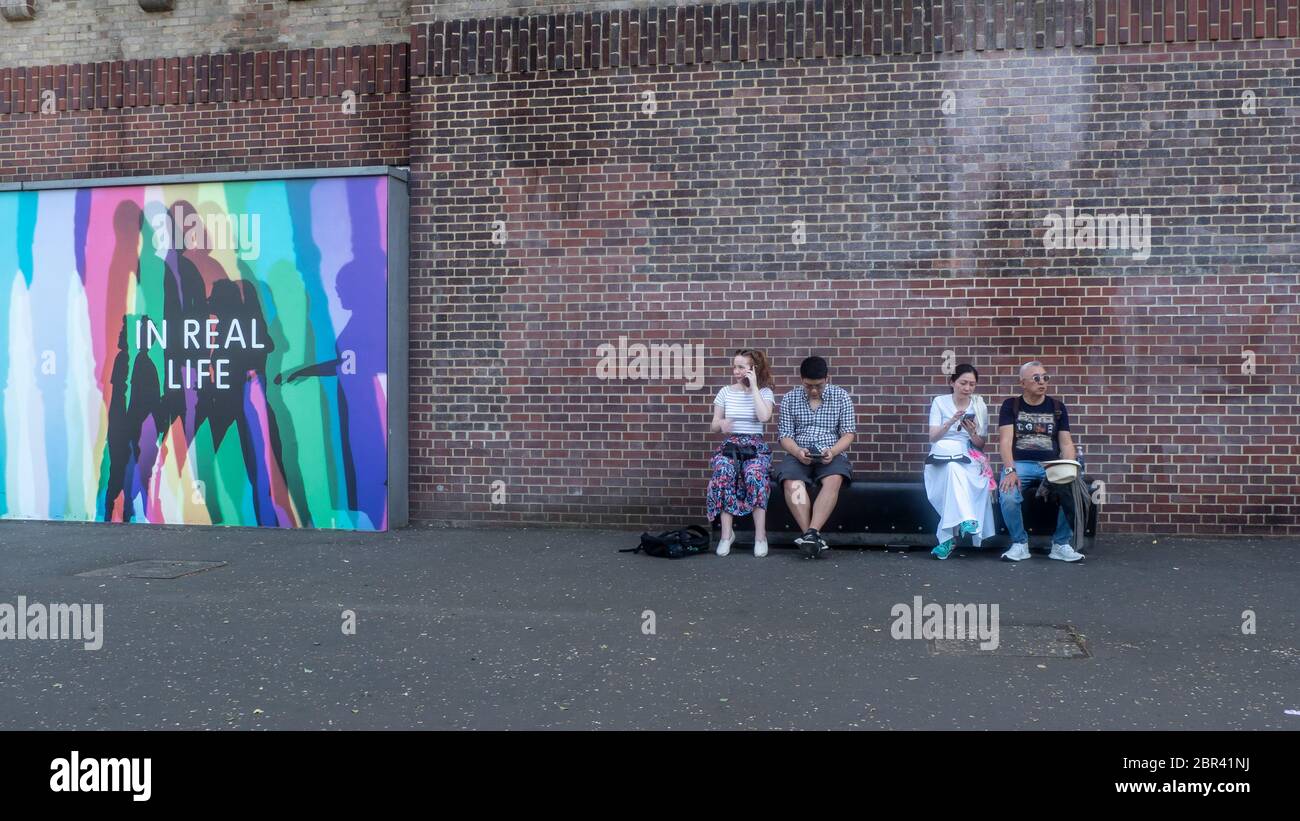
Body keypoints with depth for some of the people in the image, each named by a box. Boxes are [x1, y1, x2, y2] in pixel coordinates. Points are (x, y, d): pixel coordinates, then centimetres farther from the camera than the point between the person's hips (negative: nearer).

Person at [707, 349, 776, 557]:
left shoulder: (764, 392, 5)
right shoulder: (725, 392, 10)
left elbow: (764, 416, -16)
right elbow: (713, 427, 11)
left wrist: (753, 387, -10)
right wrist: (721, 424, -14)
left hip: (756, 446, -1)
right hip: (730, 445, 1)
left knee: (754, 475, -36)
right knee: (724, 473, -34)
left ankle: (760, 535, -29)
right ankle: (727, 533, -27)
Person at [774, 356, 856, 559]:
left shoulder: (841, 396, 8)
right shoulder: (789, 399, 10)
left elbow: (849, 433, 5)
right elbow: (785, 435, 7)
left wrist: (833, 451, -16)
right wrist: (797, 452, -16)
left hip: (831, 454, 0)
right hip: (798, 454, 1)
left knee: (834, 480, -36)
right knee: (791, 483, -34)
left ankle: (811, 534, -42)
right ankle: (813, 537, -36)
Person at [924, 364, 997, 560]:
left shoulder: (980, 406, 11)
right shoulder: (940, 402, 7)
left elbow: (980, 445, 10)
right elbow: (933, 437, 0)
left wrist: (972, 433, -12)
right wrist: (951, 421, -17)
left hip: (969, 456, 1)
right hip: (941, 455, -1)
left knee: (954, 471, -35)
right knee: (953, 467, -38)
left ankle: (947, 538, -35)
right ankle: (966, 521, -49)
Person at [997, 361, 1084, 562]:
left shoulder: (1057, 407, 14)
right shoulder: (1011, 406, 7)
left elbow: (1066, 443, 7)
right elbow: (1005, 440, -5)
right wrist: (1010, 470, -22)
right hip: (1020, 464, -2)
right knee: (1008, 497, -34)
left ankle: (1061, 544, -7)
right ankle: (1020, 544, -8)